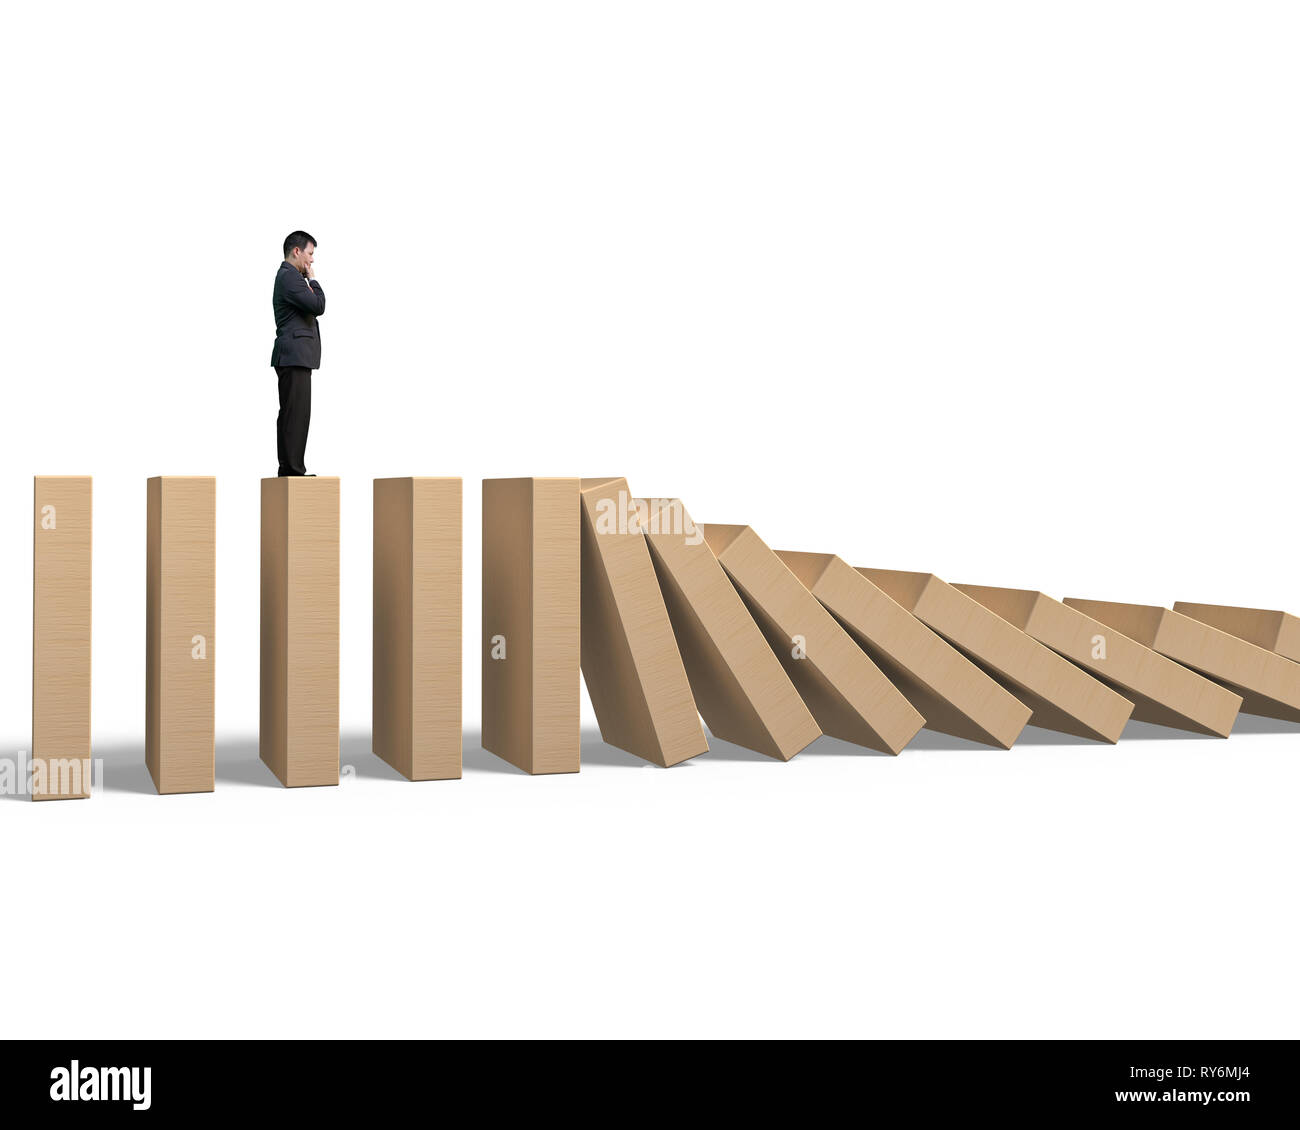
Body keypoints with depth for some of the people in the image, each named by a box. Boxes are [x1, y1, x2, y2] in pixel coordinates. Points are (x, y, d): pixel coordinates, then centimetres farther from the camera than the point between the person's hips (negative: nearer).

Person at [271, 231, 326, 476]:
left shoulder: (288, 276, 21)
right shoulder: (290, 276, -12)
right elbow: (318, 306, -19)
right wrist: (313, 279, -5)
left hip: (295, 356, 11)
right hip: (294, 354, -11)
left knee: (293, 414, 10)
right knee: (295, 414, -11)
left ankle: (290, 469, 13)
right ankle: (292, 469, -12)